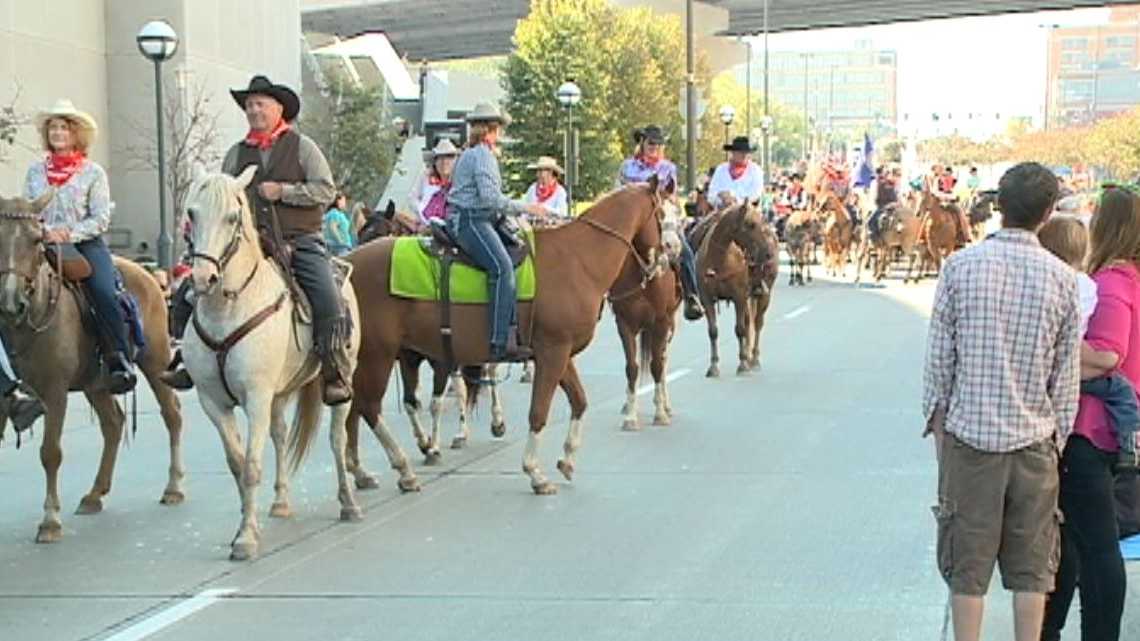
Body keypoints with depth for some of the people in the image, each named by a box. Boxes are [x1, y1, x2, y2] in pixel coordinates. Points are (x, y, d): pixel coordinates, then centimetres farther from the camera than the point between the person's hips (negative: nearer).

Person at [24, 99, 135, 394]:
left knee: (106, 294, -26)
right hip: (45, 246, 3)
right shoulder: (35, 171, 14)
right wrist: (45, 232, -9)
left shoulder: (93, 172, 5)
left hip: (86, 243, -3)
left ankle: (120, 363, -21)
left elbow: (101, 219, -1)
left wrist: (70, 233, -15)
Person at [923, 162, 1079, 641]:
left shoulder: (961, 265, -7)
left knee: (968, 563, 7)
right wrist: (1057, 435, 13)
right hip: (1034, 439, 1)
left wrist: (936, 420, 9)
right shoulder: (1061, 277, -4)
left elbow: (939, 356, -3)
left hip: (969, 432, -1)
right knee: (1031, 565, 11)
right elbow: (1067, 372, 1)